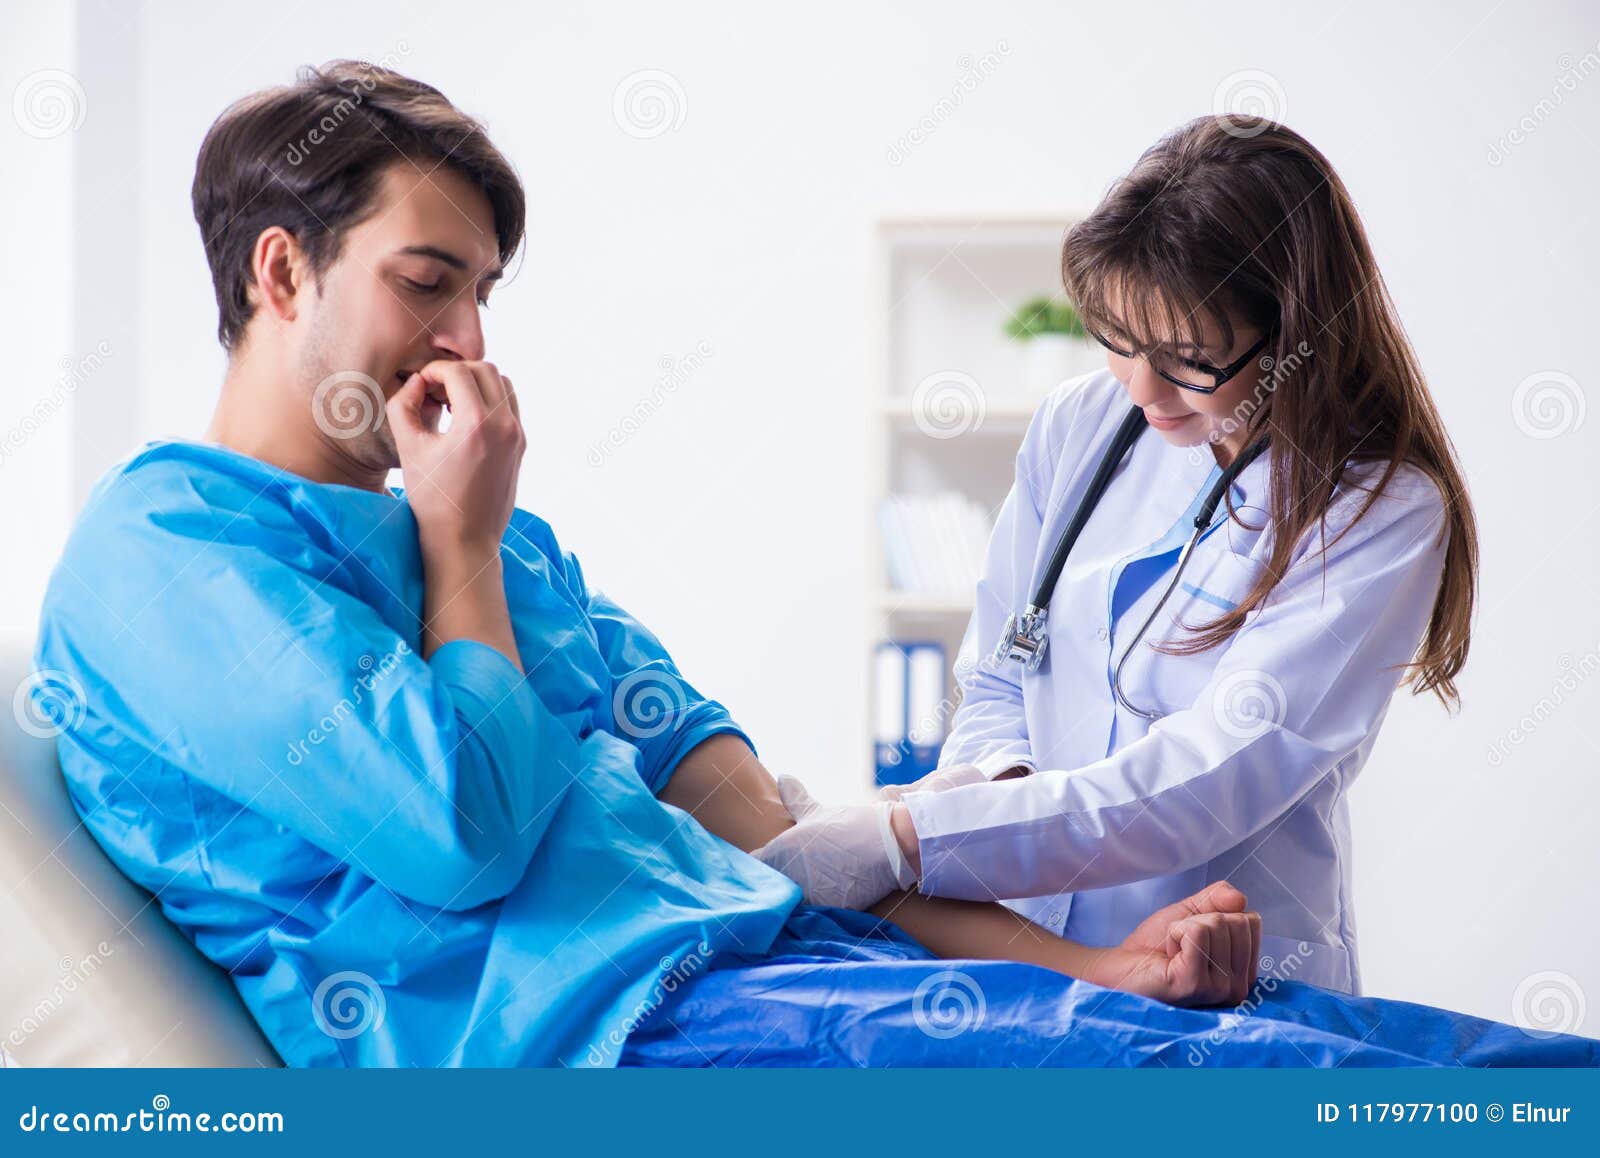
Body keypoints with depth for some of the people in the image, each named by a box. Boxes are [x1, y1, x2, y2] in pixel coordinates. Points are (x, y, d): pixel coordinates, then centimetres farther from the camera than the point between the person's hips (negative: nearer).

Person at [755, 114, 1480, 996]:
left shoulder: (1384, 511, -10)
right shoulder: (1079, 425, 7)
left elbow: (1215, 780, -18)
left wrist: (908, 842, -22)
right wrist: (996, 783, -10)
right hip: (1026, 951, 5)